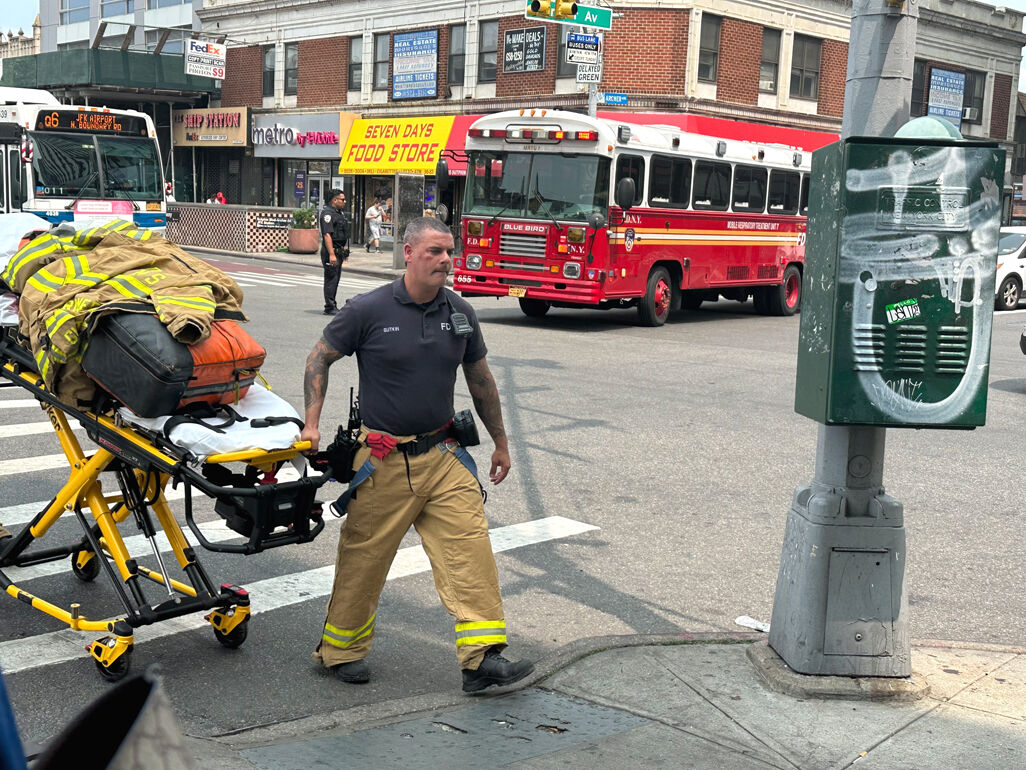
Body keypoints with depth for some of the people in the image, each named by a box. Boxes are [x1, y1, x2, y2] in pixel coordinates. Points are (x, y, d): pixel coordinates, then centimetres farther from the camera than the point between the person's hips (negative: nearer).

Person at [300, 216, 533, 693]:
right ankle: (339, 649, 27)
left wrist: (500, 443, 20)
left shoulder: (459, 313, 4)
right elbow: (320, 358, 2)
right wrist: (311, 423, -7)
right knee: (364, 557, 7)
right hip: (384, 461, -3)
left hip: (443, 456, 4)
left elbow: (481, 381, 16)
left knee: (471, 546, -6)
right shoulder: (369, 310, -9)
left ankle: (482, 658, -4)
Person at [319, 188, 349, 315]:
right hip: (331, 251, -10)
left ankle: (333, 306, 20)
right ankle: (329, 307, -4)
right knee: (331, 279, -7)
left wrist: (345, 251, 22)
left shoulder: (340, 213, 16)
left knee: (336, 278, 13)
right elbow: (327, 235, -22)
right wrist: (331, 254, -27)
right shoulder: (327, 213, -15)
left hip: (339, 251, 10)